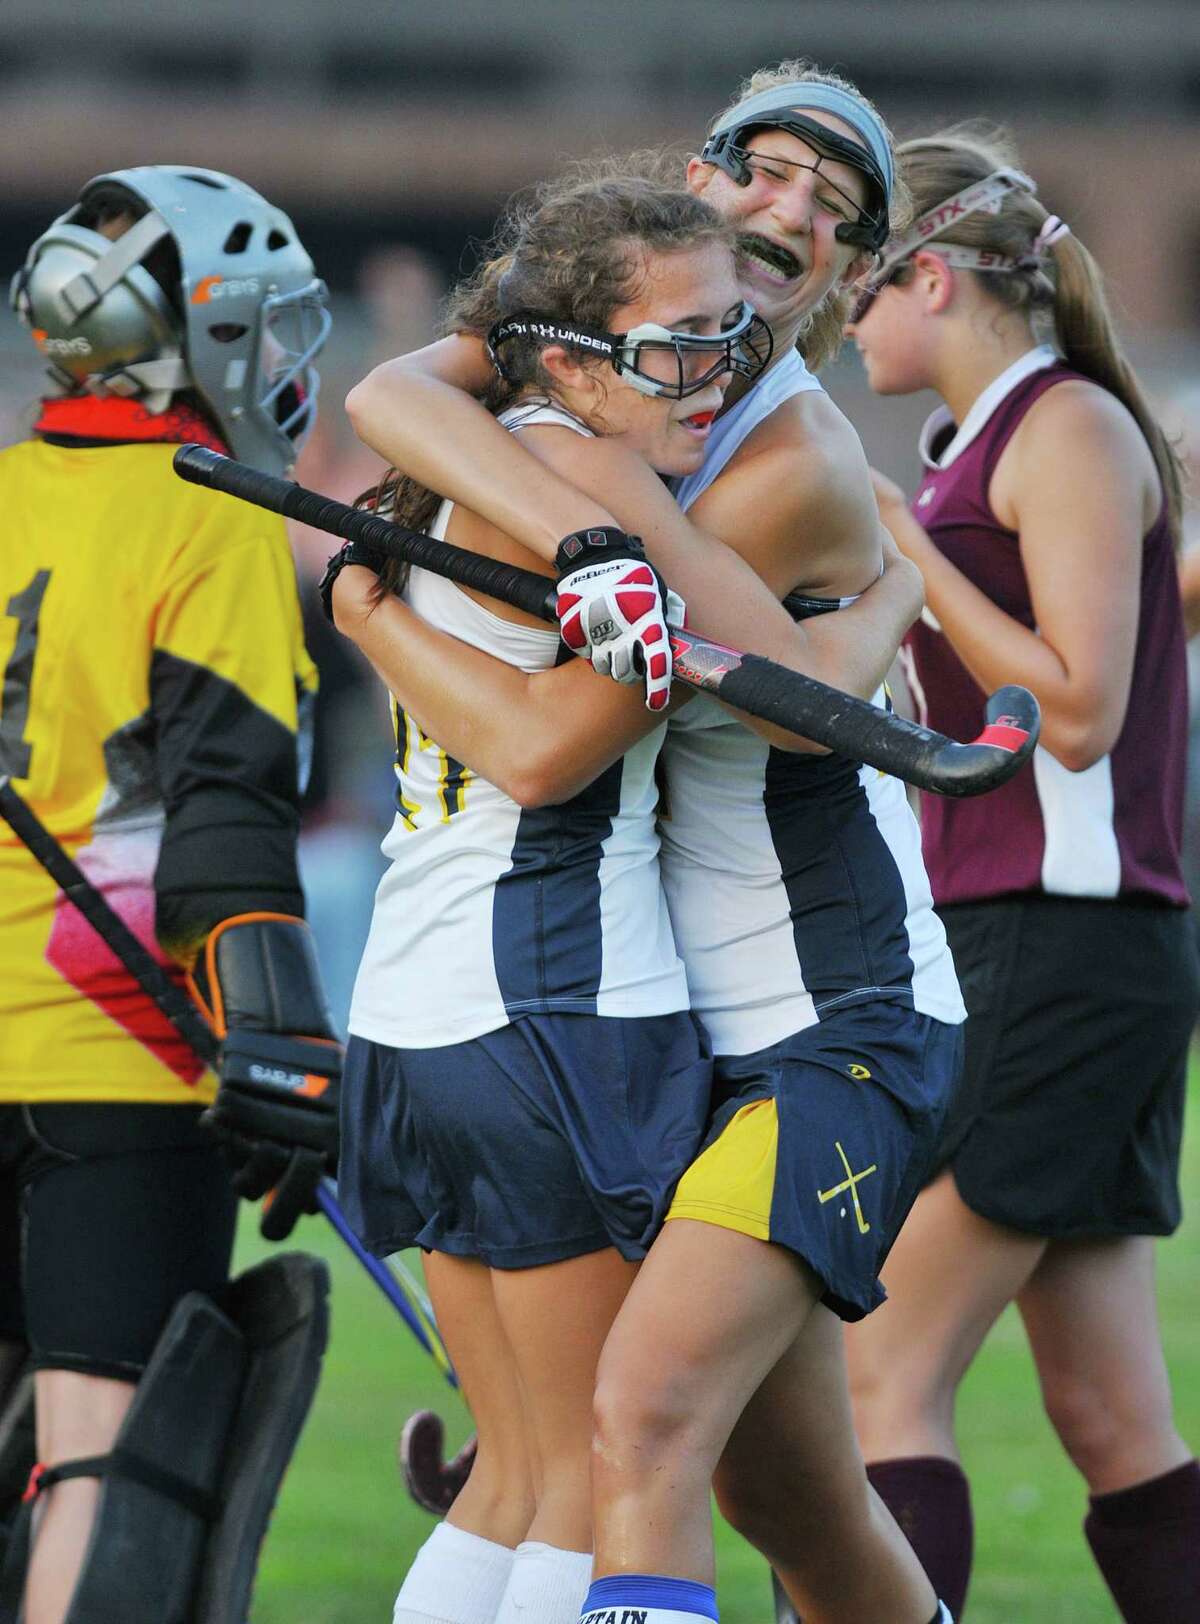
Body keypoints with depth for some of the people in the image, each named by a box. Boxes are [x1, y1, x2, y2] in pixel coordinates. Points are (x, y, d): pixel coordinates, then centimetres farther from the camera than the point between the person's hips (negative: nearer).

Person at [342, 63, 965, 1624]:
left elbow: (547, 742, -20)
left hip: (843, 1036, -8)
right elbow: (391, 397, -15)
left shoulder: (801, 472, -16)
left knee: (646, 1418, -25)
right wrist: (566, 514, -32)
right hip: (700, 1033, 8)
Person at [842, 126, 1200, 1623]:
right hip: (994, 946, 9)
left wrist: (907, 556, -11)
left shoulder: (1070, 427, -8)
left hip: (1063, 957, -9)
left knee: (885, 1374, -13)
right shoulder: (966, 455, 19)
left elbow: (1077, 707, -16)